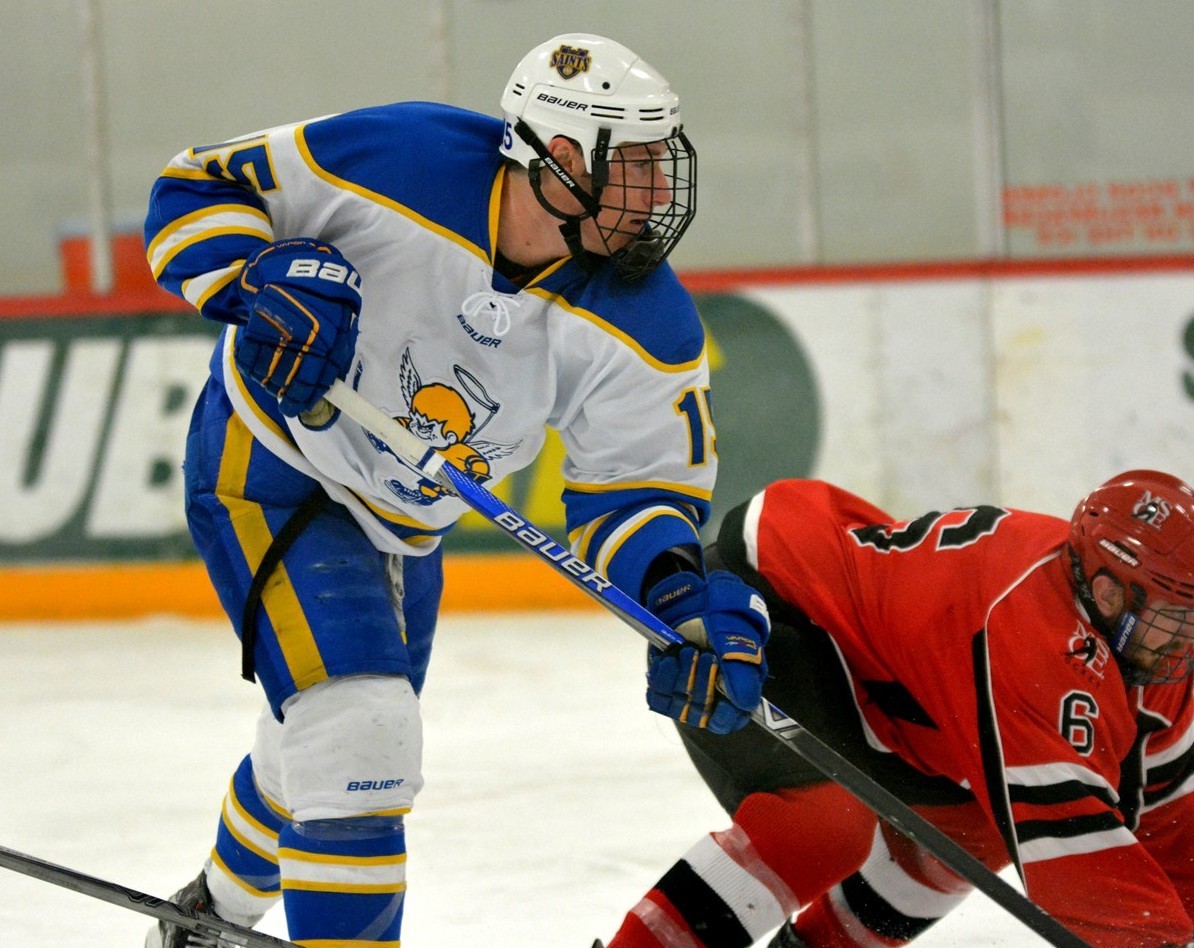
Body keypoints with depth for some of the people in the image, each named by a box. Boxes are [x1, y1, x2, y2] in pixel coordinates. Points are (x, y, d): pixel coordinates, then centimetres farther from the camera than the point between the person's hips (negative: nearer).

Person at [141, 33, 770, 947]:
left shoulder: (646, 330, -22)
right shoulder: (390, 161, -30)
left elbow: (635, 488, -13)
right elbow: (196, 188, -17)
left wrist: (681, 591, -33)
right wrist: (259, 281, -36)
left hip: (403, 525, 6)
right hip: (267, 469, -6)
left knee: (321, 751, 25)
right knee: (355, 734, -24)